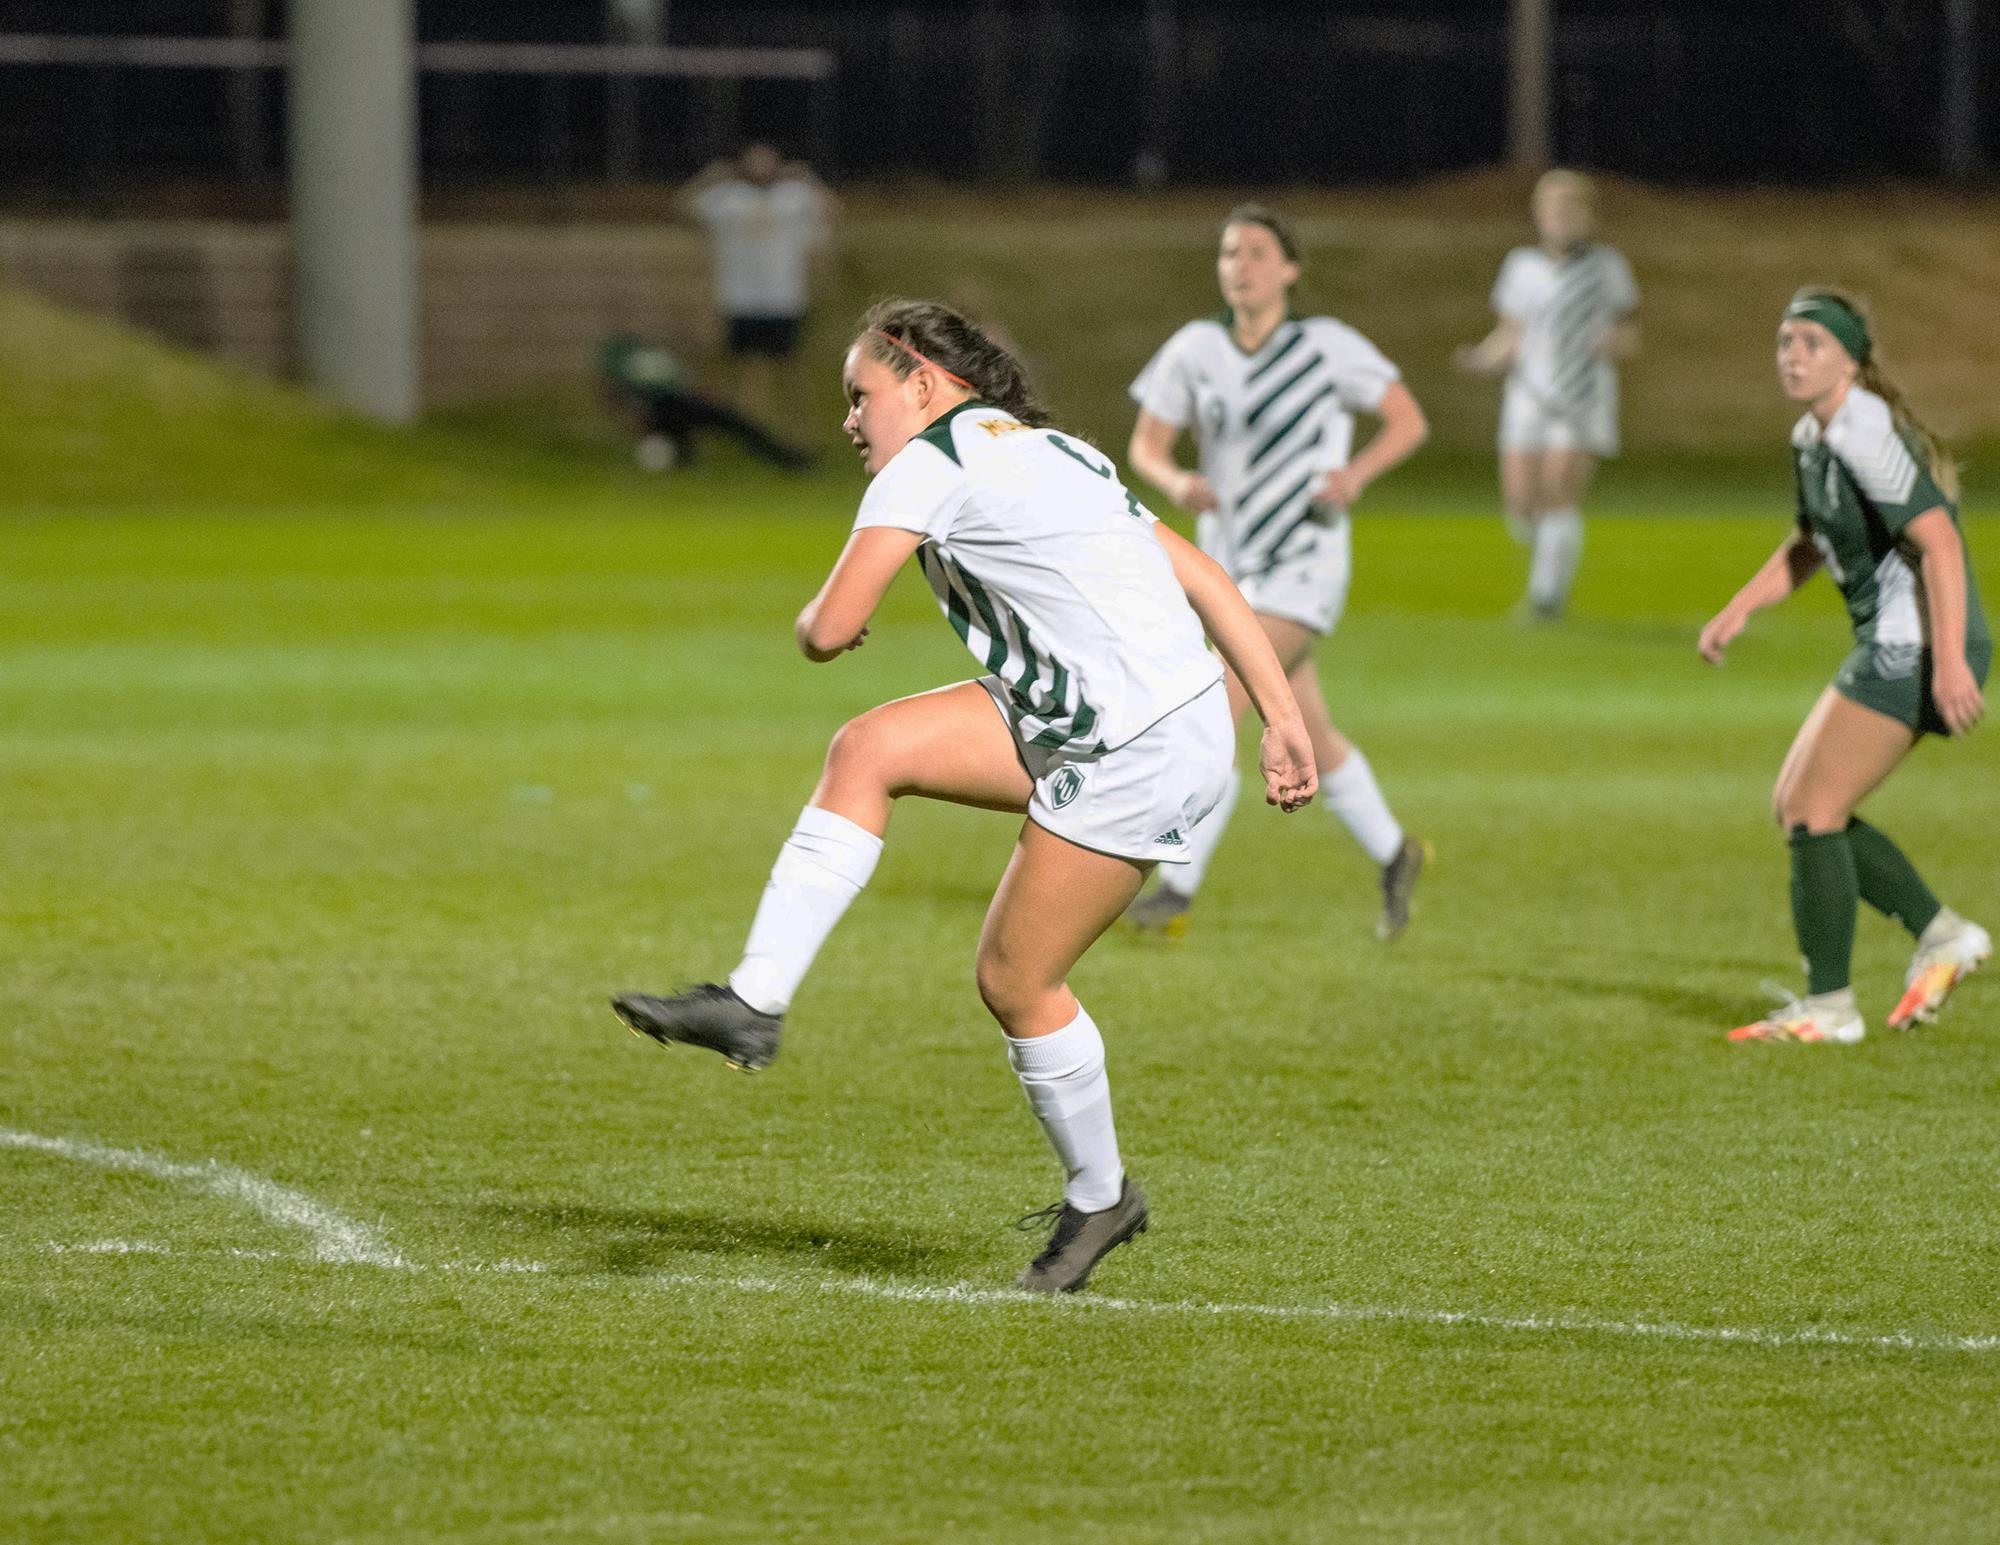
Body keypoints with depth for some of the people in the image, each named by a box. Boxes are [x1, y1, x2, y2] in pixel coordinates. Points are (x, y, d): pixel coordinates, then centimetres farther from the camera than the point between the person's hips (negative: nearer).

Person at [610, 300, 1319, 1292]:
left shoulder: (931, 463, -6)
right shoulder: (1055, 452, 21)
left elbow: (832, 628, -13)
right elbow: (1202, 577, 16)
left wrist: (812, 623, 12)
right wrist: (1280, 717, 14)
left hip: (1143, 753, -9)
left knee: (1013, 980, 1)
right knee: (869, 747, -1)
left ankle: (1100, 1199, 21)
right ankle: (753, 1004, -4)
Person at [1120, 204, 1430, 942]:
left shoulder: (1327, 346, -9)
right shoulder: (1195, 349, 0)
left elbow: (1408, 420, -2)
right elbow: (1145, 446, 2)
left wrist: (1356, 473, -20)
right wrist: (1176, 482, -20)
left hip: (1303, 566, -5)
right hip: (1228, 562, 5)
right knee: (1308, 740, 14)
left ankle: (1176, 889, -16)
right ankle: (1393, 855, 35)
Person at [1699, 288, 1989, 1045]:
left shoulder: (1864, 434, -18)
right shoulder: (1810, 437, 12)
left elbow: (1939, 539, -25)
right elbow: (1811, 543, 27)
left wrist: (1950, 661, -31)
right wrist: (1739, 609, 16)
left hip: (1915, 647, -10)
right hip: (1889, 647, 10)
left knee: (1811, 812, -7)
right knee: (1797, 808, 12)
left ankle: (1828, 1006, 0)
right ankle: (1940, 933, 15)